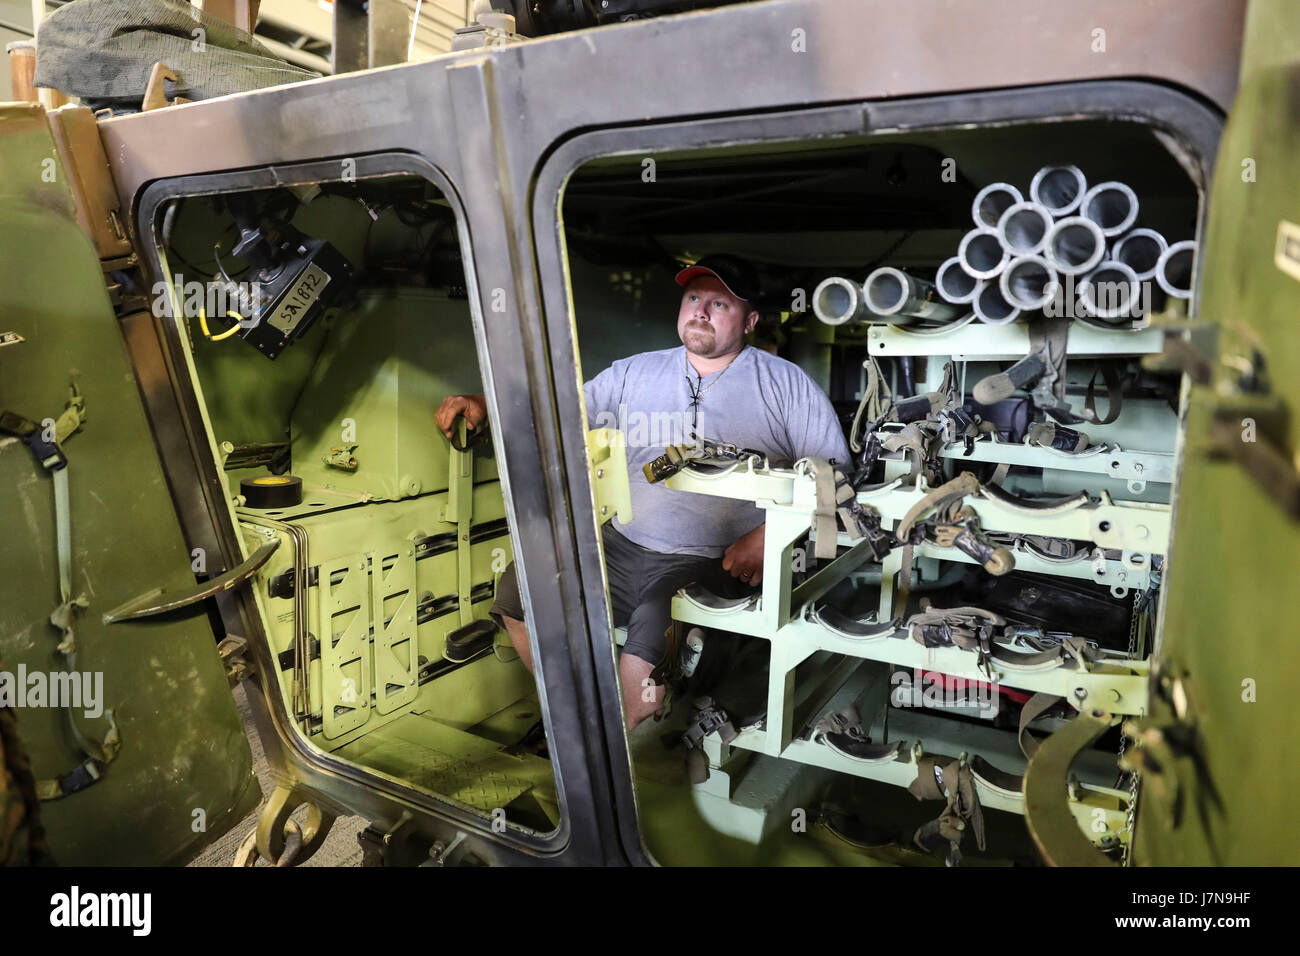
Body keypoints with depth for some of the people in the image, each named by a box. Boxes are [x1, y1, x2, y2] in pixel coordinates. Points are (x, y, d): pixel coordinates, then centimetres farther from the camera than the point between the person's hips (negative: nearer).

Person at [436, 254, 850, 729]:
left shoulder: (787, 384, 3)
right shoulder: (634, 374, 15)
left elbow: (835, 473, -1)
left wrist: (769, 536, -14)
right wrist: (483, 402, -2)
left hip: (714, 564, -5)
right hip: (623, 547, 5)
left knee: (655, 625, -32)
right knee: (519, 589, -7)